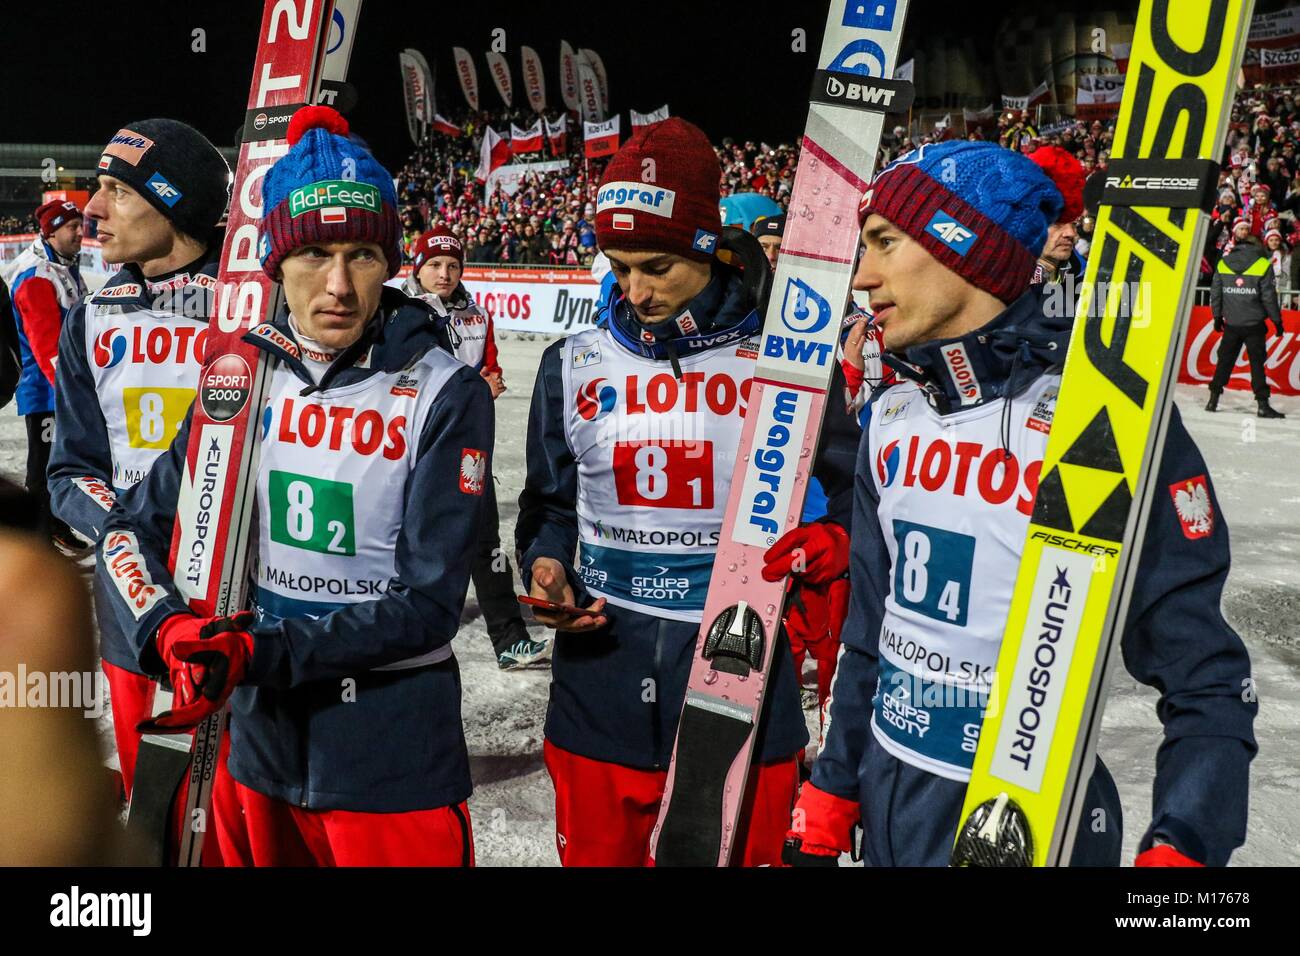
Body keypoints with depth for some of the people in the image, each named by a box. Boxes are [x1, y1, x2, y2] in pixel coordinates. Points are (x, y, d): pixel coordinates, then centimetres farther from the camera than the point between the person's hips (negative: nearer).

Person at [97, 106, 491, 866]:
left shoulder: (446, 394, -14)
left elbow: (428, 603, -17)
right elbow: (134, 527, 3)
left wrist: (261, 652, -24)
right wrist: (171, 630, -15)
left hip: (394, 752, -4)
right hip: (260, 730, 4)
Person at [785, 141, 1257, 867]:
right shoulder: (892, 418, 0)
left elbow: (1206, 683, -15)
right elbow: (870, 632, 9)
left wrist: (1180, 846, -26)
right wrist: (824, 818, 11)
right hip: (885, 807, 6)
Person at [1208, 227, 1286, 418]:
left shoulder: (1222, 264, 3)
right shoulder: (1263, 265, -7)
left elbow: (1215, 293, 7)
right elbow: (1269, 296, -7)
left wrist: (1217, 316, 18)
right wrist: (1277, 319, 3)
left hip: (1231, 324, 3)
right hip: (1254, 324, -3)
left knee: (1225, 361, 12)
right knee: (1257, 363, 2)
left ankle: (1213, 400, 13)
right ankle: (1263, 405, -1)